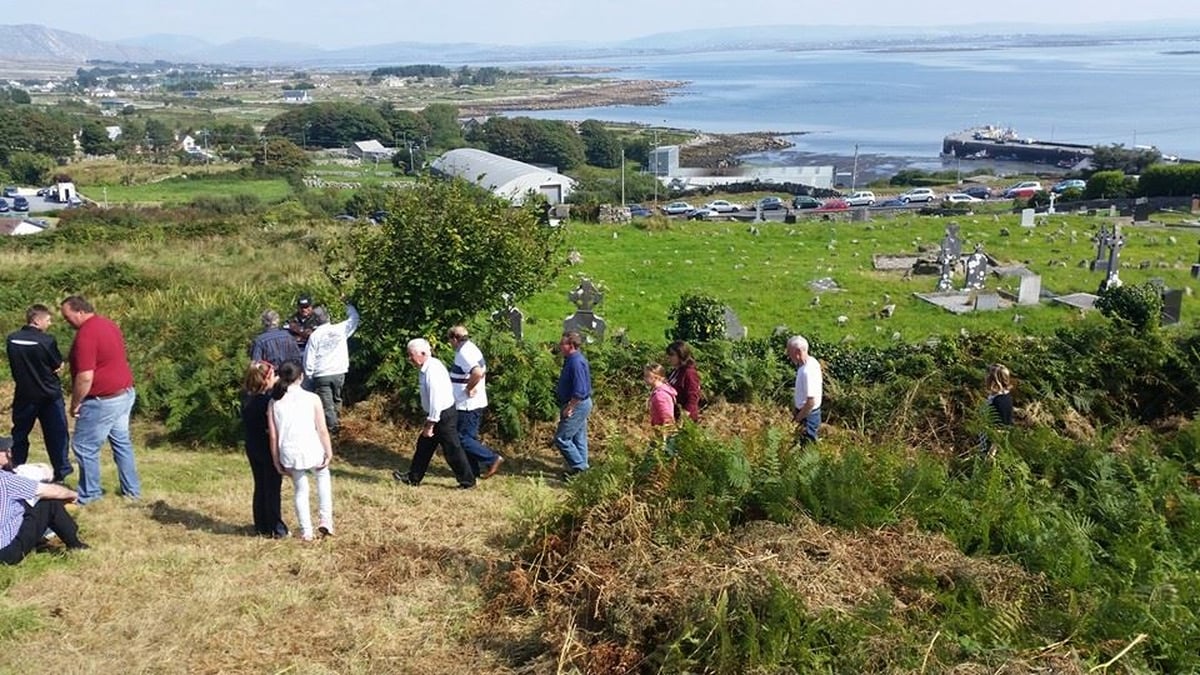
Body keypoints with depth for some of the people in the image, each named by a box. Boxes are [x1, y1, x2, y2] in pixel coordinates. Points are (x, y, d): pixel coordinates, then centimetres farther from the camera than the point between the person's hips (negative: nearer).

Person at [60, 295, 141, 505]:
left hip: (104, 400, -10)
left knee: (85, 448, 4)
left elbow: (85, 377, -25)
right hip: (125, 393, 10)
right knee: (122, 442, 17)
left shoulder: (86, 333, -22)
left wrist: (75, 403, -12)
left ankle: (88, 495, 14)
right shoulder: (108, 324, 8)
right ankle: (132, 489, 23)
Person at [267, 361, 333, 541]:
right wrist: (329, 452, 4)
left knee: (300, 490, 20)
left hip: (289, 454, 2)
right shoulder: (312, 399, -7)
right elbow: (322, 430, -7)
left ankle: (306, 532, 25)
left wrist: (276, 461, 9)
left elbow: (273, 436, 1)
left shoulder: (274, 402, -1)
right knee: (323, 476, 28)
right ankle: (325, 521, 21)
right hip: (312, 451, -1)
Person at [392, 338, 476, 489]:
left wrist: (430, 423, -21)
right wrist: (429, 419, 19)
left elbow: (436, 399, -26)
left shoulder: (432, 370, -24)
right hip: (439, 415, 10)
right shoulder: (427, 368, 7)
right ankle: (413, 478, 25)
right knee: (424, 445, 16)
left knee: (452, 450, 0)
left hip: (444, 415, -10)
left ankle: (467, 481, 11)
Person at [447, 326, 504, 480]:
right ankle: (473, 470, 20)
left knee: (463, 439, -4)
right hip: (474, 403, 10)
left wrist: (469, 388, -22)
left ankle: (493, 459, -4)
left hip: (468, 405, -10)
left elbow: (477, 373, -36)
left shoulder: (464, 353, -20)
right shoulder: (471, 349, 12)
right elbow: (481, 371, 23)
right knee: (470, 437, 15)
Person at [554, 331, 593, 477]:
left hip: (577, 405, -10)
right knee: (578, 438, 16)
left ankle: (578, 466, 3)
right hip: (578, 405, 10)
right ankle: (581, 467, 24)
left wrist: (569, 408, -20)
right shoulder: (571, 360, 9)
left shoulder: (576, 362, -23)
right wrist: (567, 406, 17)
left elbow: (579, 391, -27)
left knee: (561, 438, -5)